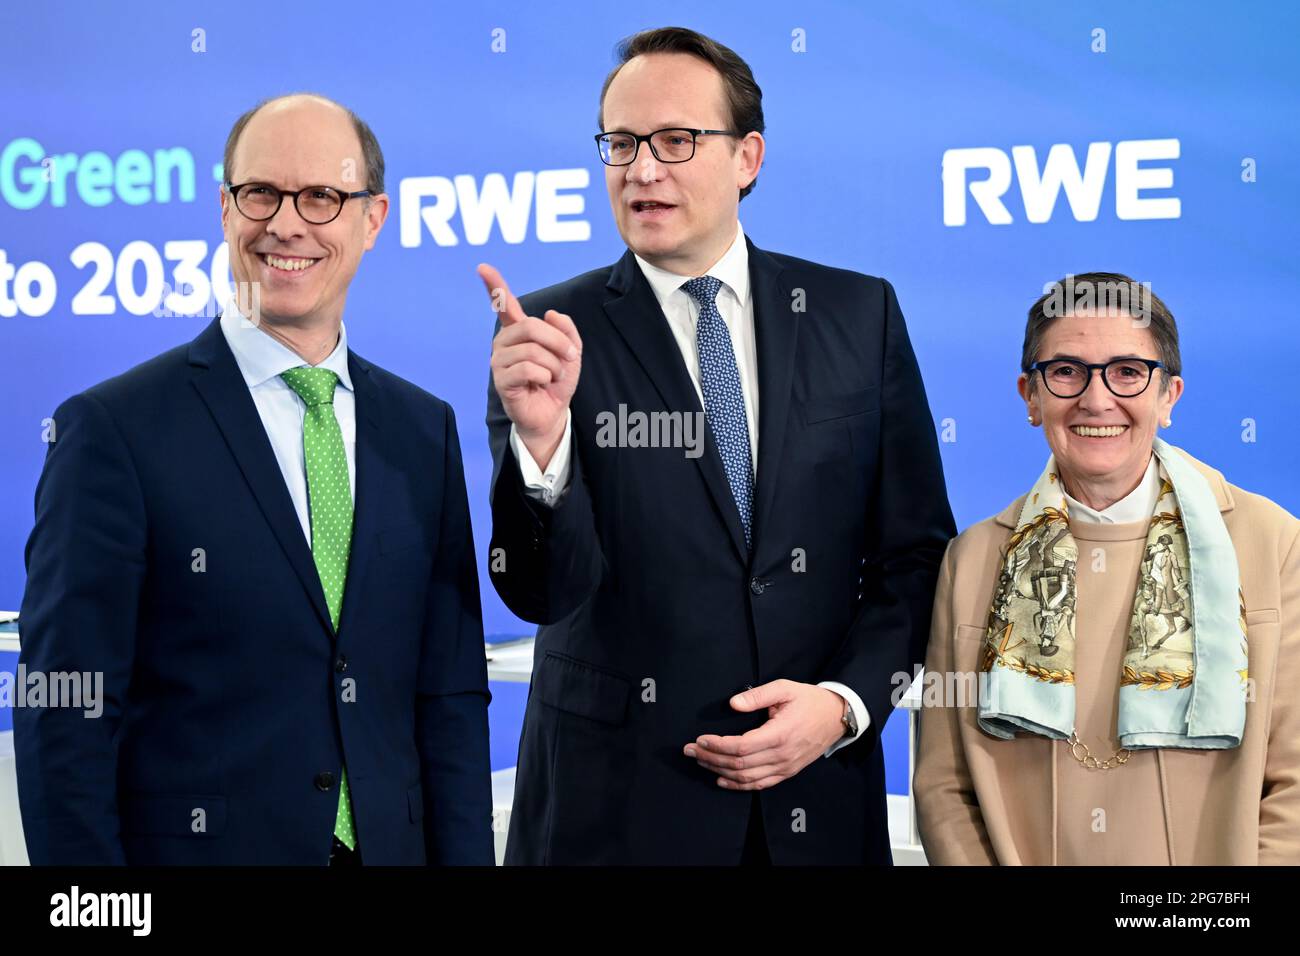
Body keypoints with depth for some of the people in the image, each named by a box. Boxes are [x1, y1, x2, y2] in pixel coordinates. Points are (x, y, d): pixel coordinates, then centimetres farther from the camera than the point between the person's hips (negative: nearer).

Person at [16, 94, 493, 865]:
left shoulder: (425, 429, 6)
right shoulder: (114, 428, -9)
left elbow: (450, 694, 5)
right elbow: (64, 720, -11)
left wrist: (463, 855, -2)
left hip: (392, 844, 4)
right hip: (193, 842, -4)